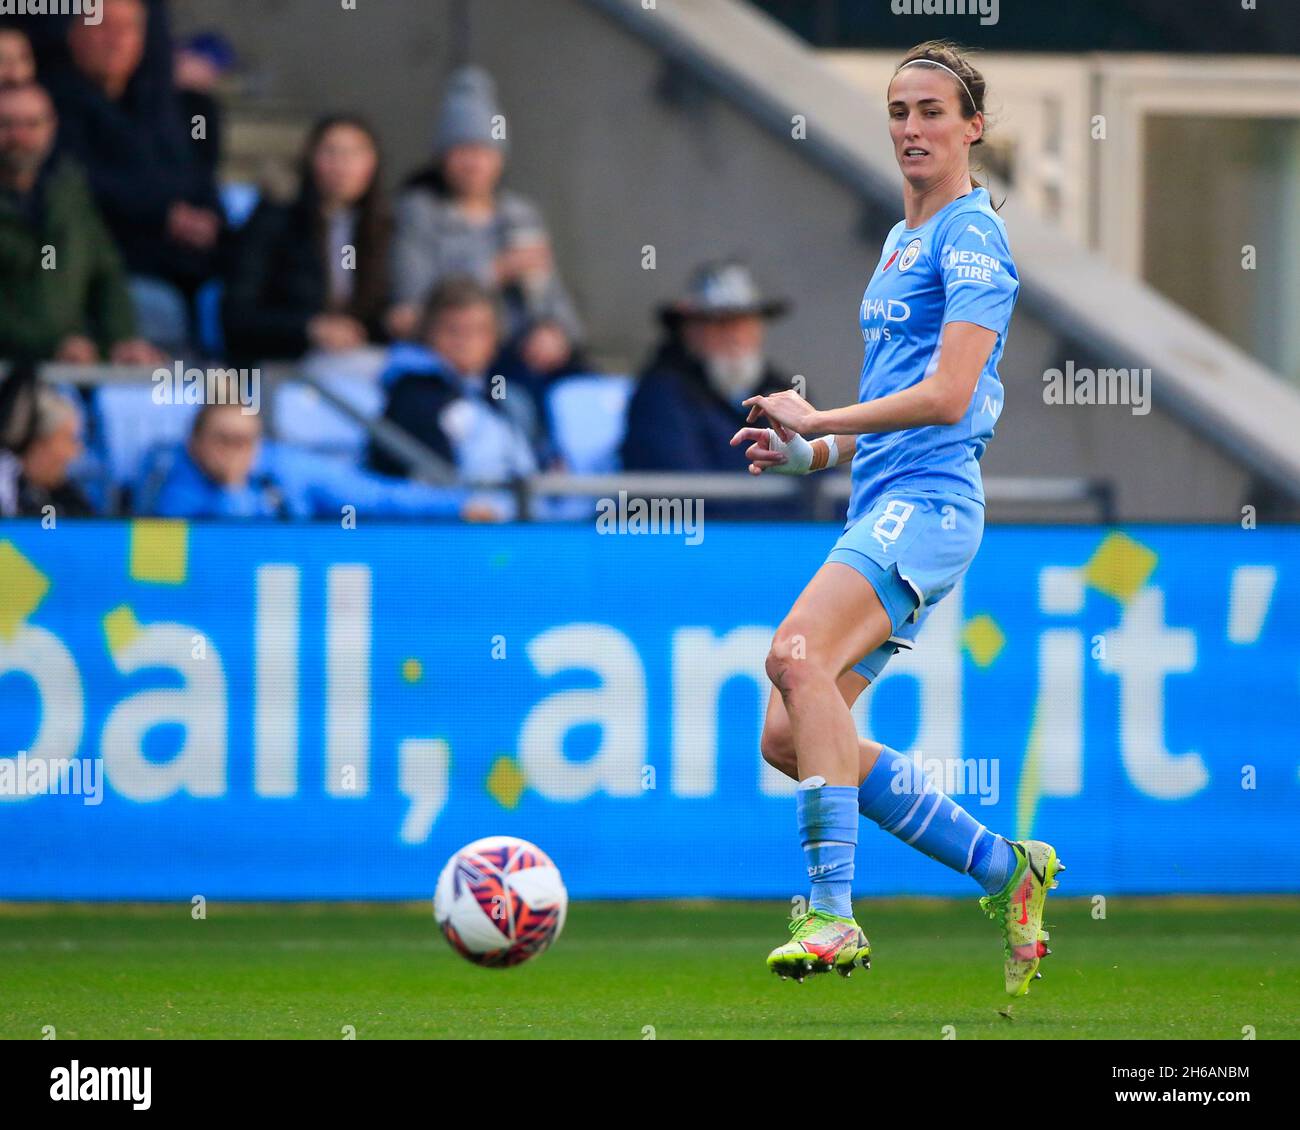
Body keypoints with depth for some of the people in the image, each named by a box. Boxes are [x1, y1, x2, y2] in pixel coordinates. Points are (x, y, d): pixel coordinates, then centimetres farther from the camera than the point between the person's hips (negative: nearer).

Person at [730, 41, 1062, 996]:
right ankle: (1004, 869, 12)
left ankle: (833, 914, -34)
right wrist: (811, 454, 15)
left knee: (798, 656, -31)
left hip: (926, 503, -10)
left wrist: (817, 423, -9)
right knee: (789, 739, 3)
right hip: (883, 511, 10)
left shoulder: (972, 235, -6)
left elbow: (946, 396, -16)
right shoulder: (901, 239, 24)